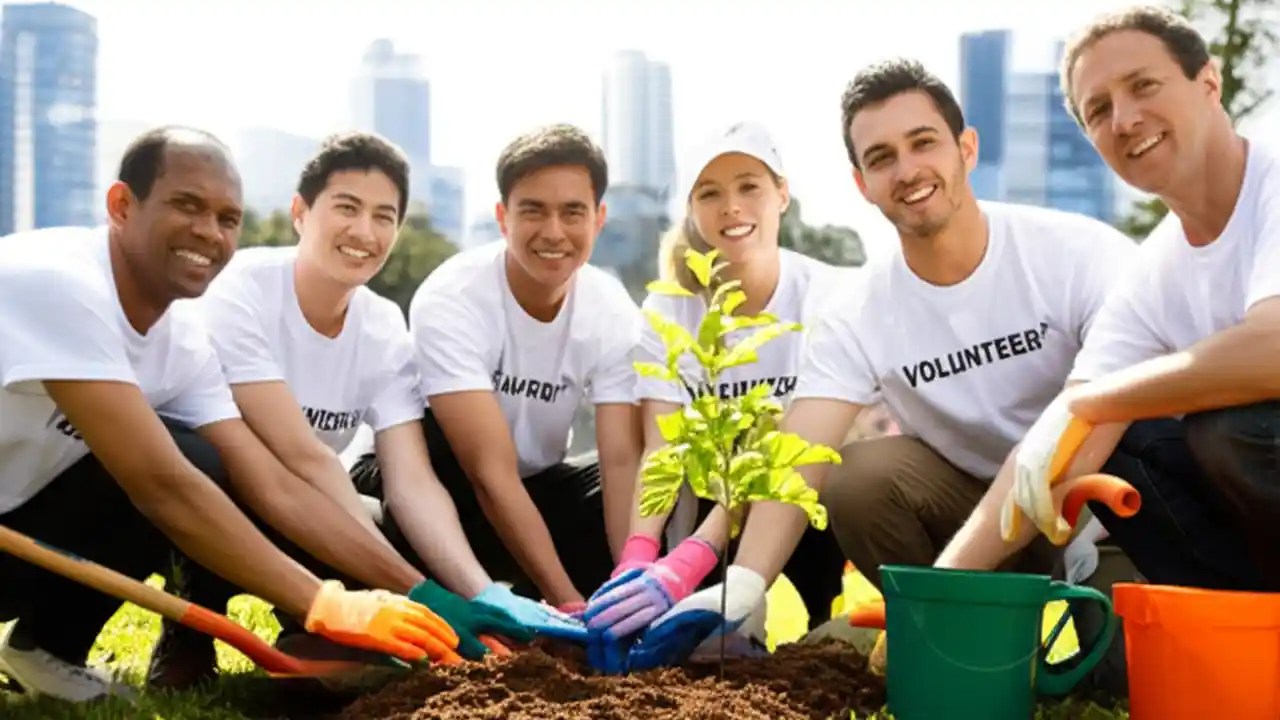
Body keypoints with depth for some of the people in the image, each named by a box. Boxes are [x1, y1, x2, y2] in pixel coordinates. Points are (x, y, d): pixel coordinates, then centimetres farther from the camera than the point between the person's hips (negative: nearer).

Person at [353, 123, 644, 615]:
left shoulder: (614, 312, -15)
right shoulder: (451, 300, -27)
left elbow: (623, 463, -22)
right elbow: (491, 474, -32)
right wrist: (568, 602, -38)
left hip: (532, 489, 4)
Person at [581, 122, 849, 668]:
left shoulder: (823, 296, -19)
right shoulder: (667, 310, -10)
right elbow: (662, 450, -20)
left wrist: (683, 567, -43)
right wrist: (636, 558, -41)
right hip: (718, 493, 1)